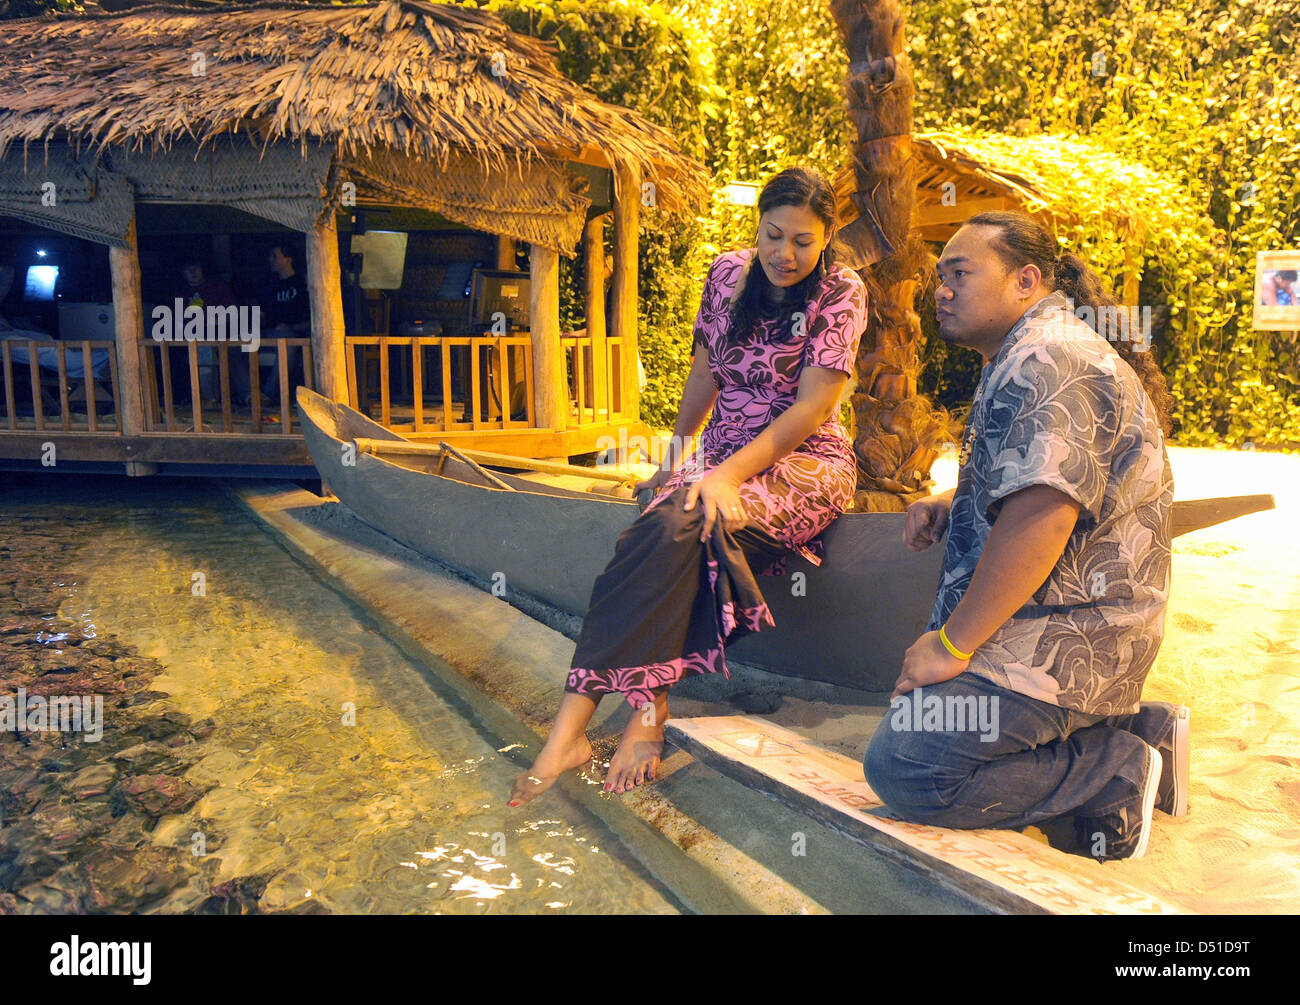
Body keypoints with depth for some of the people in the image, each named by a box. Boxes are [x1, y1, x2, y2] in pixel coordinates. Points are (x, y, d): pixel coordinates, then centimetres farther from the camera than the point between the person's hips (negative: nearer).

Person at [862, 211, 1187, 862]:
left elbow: (1041, 517, -27)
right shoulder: (1027, 359, 20)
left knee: (904, 766, -20)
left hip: (1066, 640, -11)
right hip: (1066, 623, 11)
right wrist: (951, 505, 11)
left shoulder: (1046, 359, -16)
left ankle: (1118, 773, -8)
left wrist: (951, 643, -21)